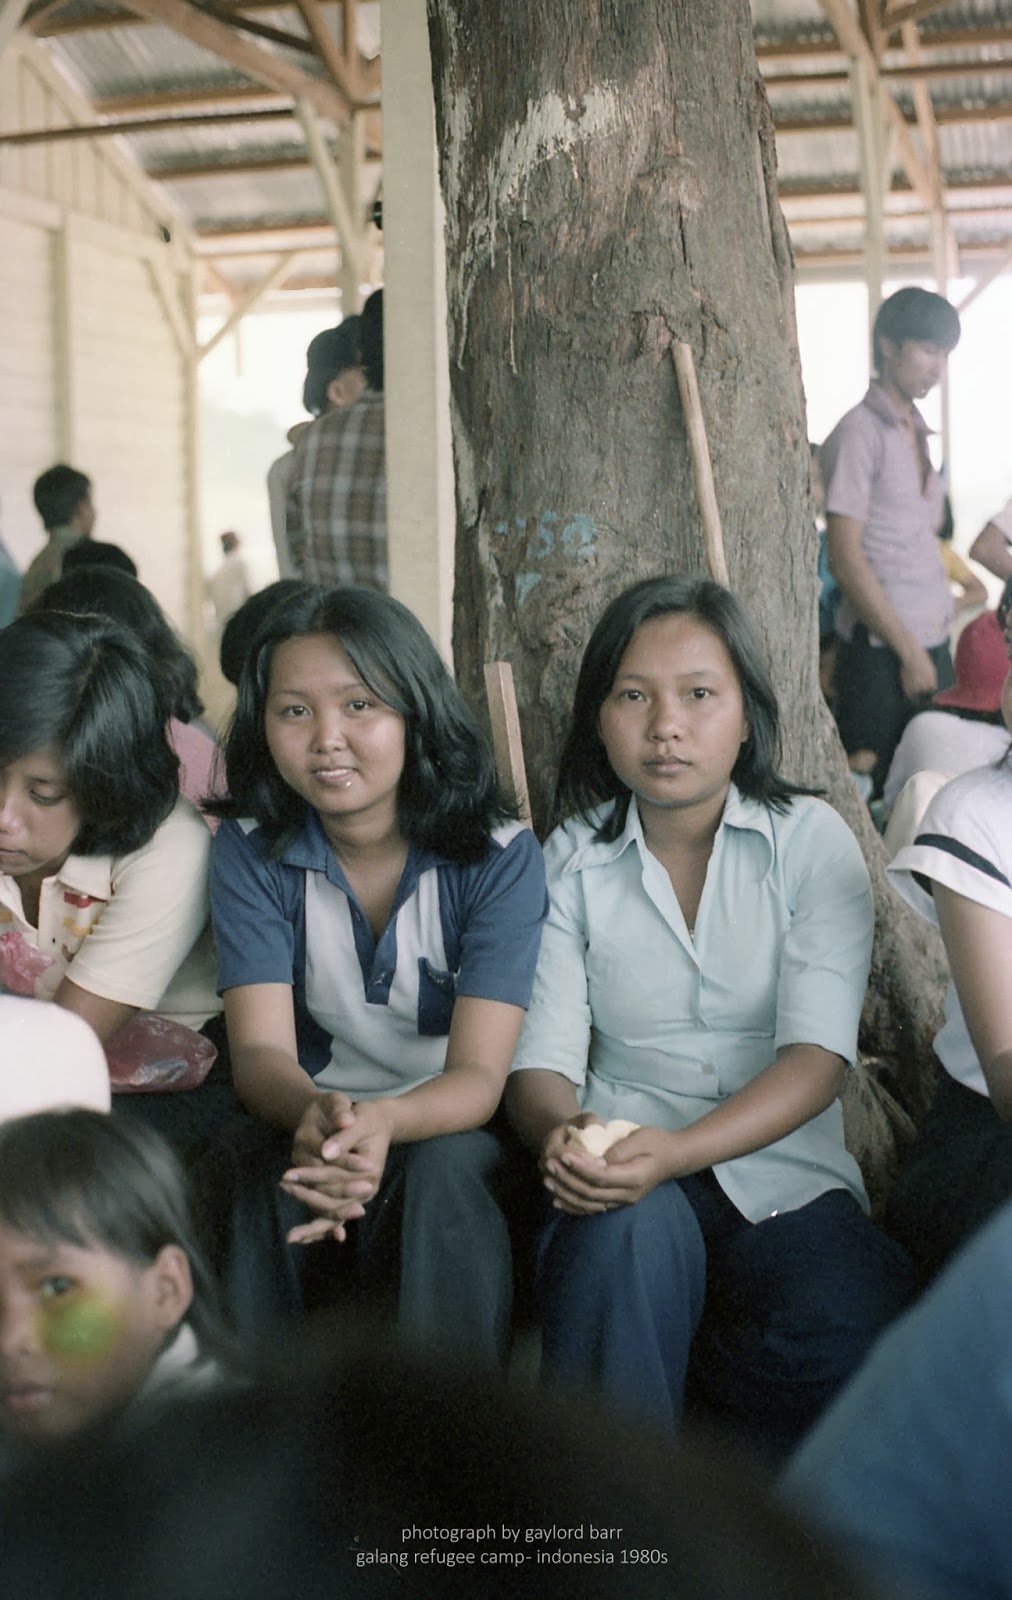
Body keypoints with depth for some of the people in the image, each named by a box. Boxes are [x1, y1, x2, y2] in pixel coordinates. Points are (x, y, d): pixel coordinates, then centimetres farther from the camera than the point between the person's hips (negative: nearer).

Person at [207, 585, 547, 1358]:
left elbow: (478, 1076, -18)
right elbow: (260, 1048, -15)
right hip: (306, 1124, 2)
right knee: (240, 1173, -31)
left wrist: (381, 1121, -42)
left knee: (447, 1171, -35)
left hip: (447, 1130, -1)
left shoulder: (499, 856, -11)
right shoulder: (250, 853, -4)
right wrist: (313, 1114, -41)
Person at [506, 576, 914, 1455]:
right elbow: (541, 1057, -1)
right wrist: (562, 1135, -26)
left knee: (853, 1342, -31)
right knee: (630, 1233, -36)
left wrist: (678, 1151, -25)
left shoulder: (813, 841, 3)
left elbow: (818, 1055, -8)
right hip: (624, 1164, 0)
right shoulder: (573, 859, 7)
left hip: (780, 1171, 0)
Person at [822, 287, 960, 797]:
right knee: (875, 799, -3)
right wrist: (910, 652, -13)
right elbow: (846, 559, -14)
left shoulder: (916, 432, 16)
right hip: (879, 653, -8)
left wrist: (932, 648, 11)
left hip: (931, 643, 8)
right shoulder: (860, 431, -8)